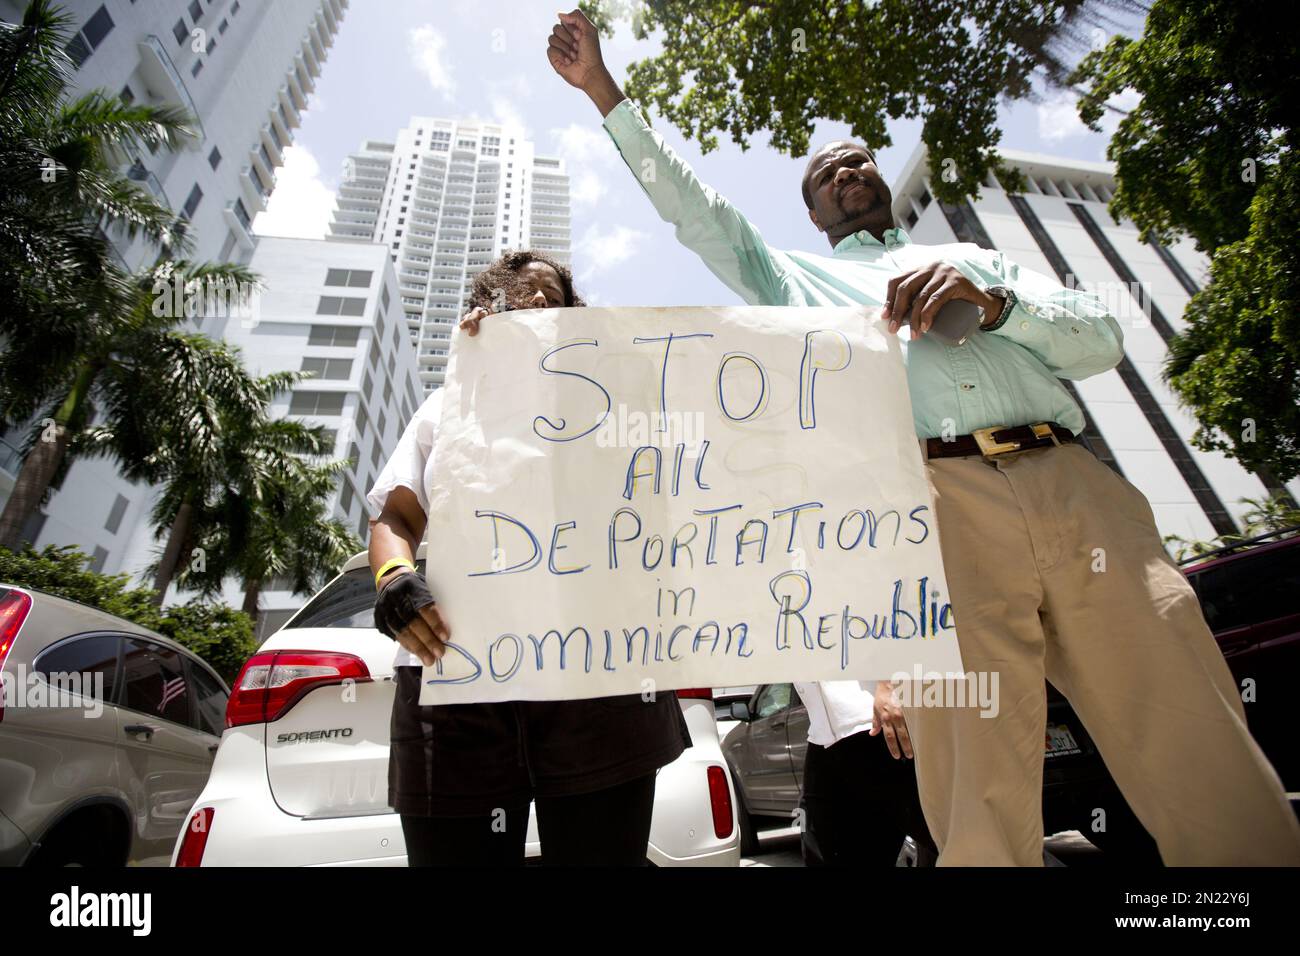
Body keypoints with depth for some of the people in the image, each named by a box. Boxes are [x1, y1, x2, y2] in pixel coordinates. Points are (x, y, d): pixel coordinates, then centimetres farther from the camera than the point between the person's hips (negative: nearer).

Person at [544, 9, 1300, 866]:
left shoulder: (974, 258, 31)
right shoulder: (801, 277, 29)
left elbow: (1104, 338, 19)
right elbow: (691, 208, 26)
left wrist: (993, 302, -1)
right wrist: (603, 88, 26)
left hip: (1078, 489, 3)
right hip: (931, 505, -2)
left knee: (1212, 774, -1)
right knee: (981, 805, -6)